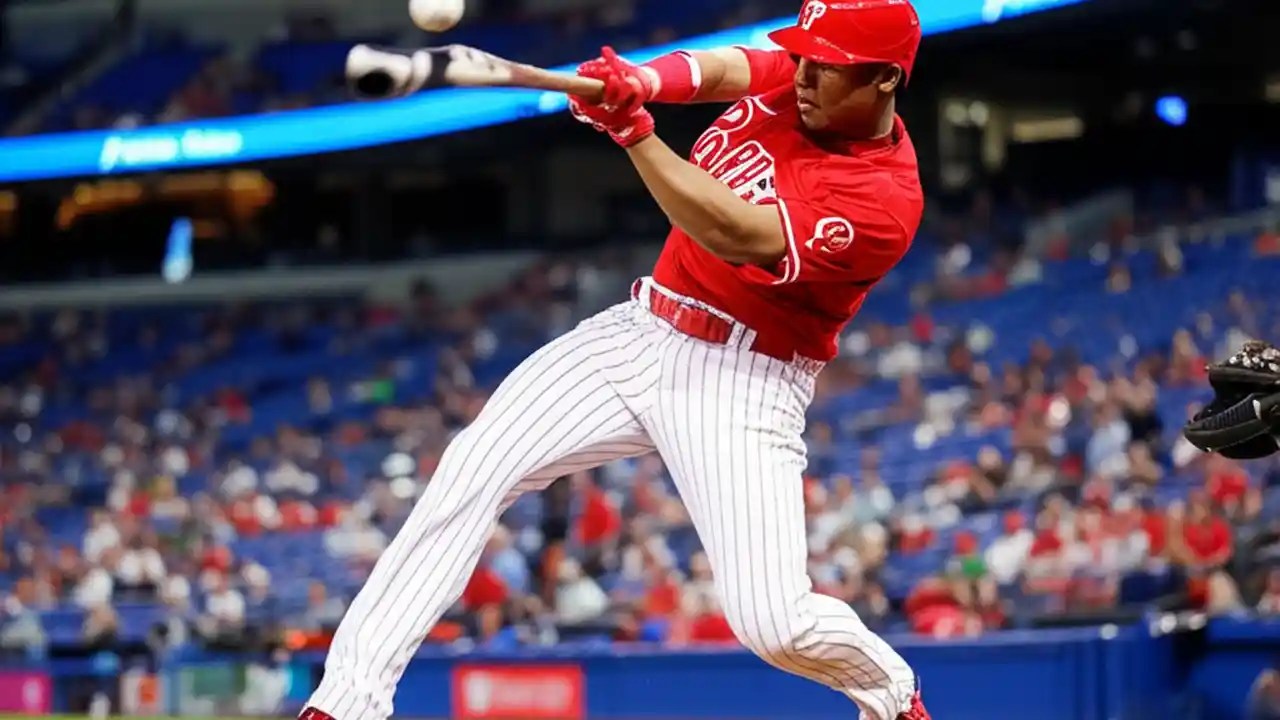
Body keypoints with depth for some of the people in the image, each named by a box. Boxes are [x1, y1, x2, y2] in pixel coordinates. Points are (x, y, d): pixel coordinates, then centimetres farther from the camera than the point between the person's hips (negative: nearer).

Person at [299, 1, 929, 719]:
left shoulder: (886, 199, -20)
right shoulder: (796, 75, 1)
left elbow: (738, 235, -29)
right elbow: (719, 70, -18)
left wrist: (632, 130, -35)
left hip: (743, 383, -6)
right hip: (640, 332, 6)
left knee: (774, 623, -16)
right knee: (471, 471, -10)